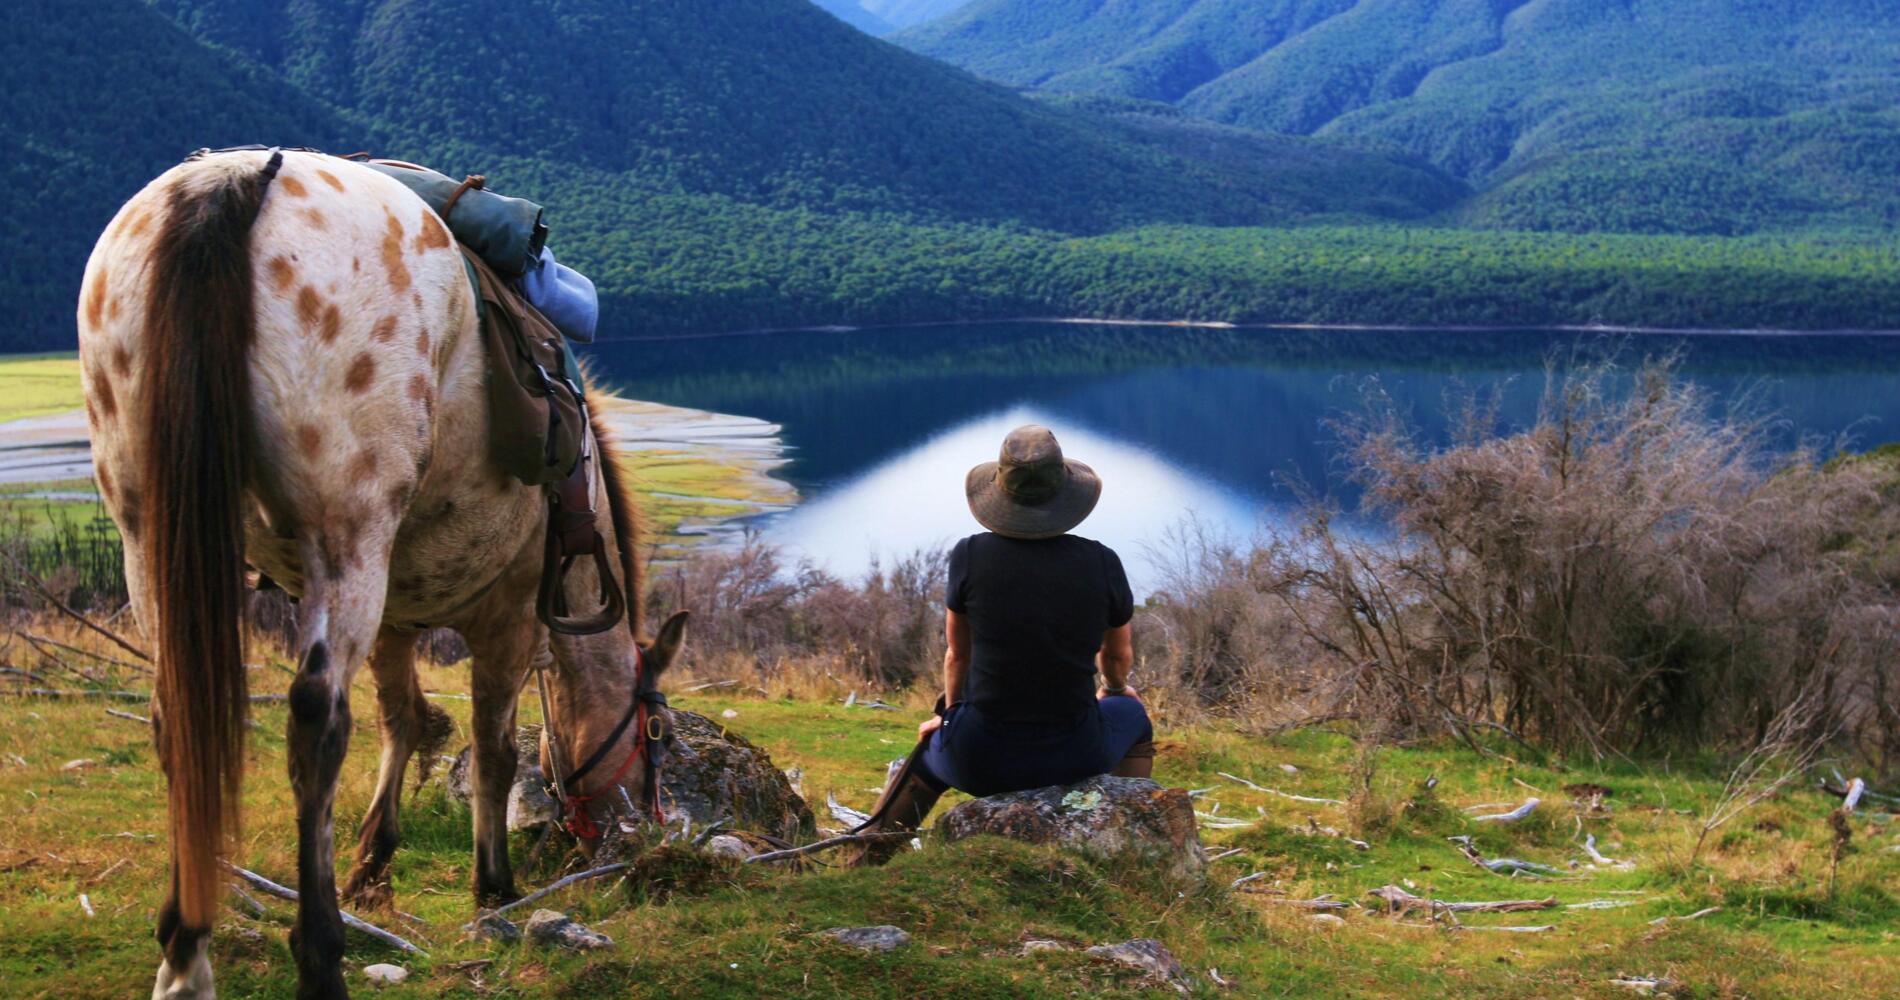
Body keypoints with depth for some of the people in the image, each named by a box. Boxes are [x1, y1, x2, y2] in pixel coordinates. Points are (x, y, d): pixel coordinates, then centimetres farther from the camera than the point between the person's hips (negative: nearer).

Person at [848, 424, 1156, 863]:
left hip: (982, 760, 0)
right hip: (1073, 757, 0)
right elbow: (1120, 654, 11)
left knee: (928, 758, 37)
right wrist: (1114, 687, 36)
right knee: (1131, 713, 35)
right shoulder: (1102, 563, -7)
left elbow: (957, 652, 5)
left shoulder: (970, 556, -10)